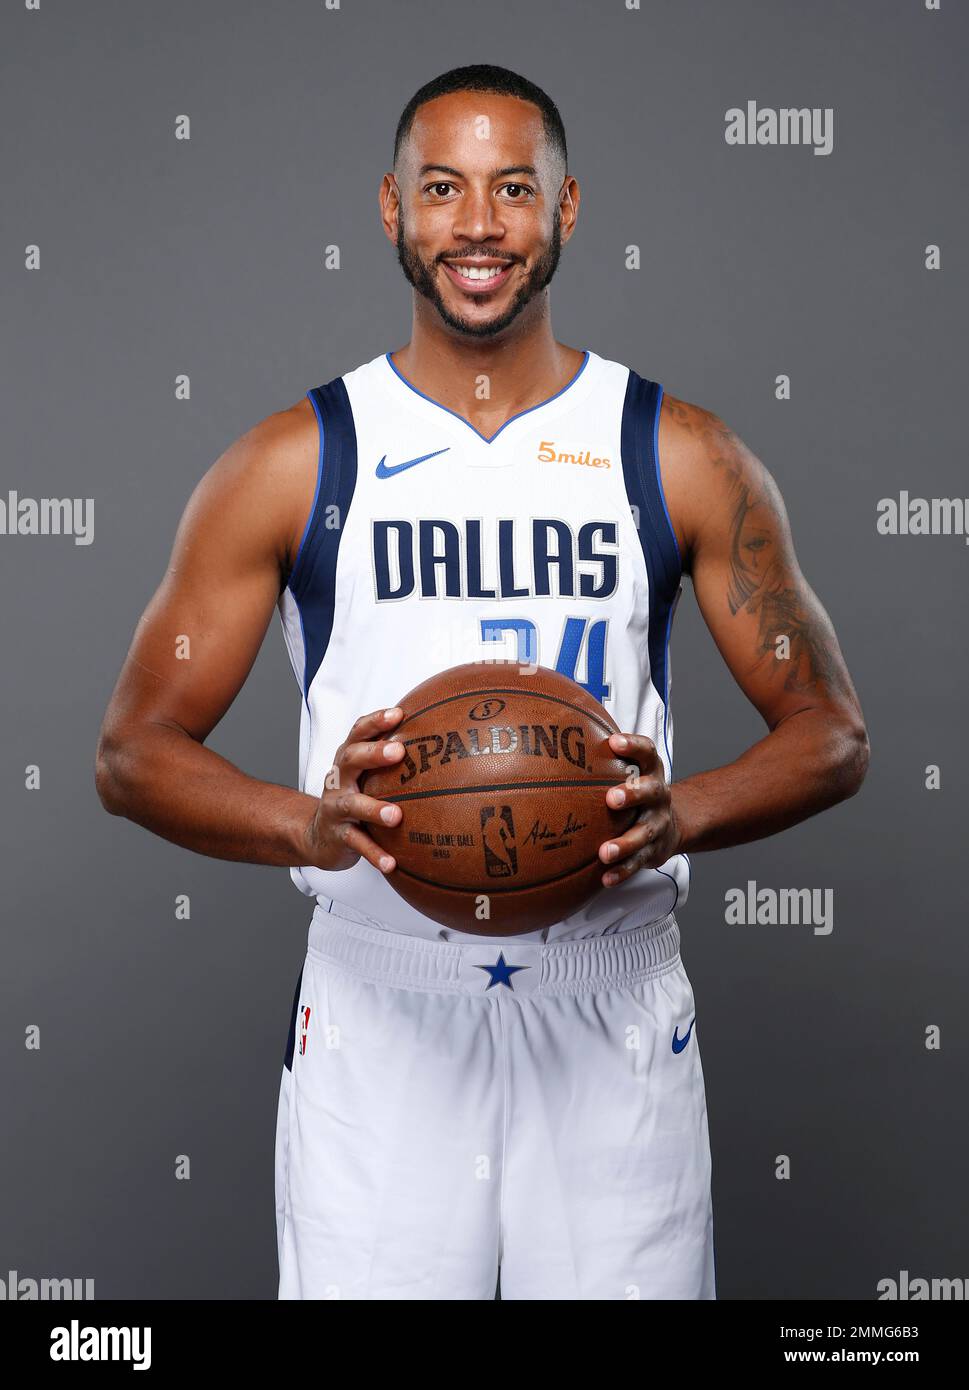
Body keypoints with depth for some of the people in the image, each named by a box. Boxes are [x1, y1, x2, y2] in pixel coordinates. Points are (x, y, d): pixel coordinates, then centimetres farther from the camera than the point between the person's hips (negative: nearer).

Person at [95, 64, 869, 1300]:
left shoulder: (684, 459, 2)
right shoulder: (290, 466, 1)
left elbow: (830, 732, 5)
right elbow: (134, 753, 1)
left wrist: (679, 816, -15)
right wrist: (310, 827, -18)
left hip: (613, 1000, 1)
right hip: (378, 1001, 0)